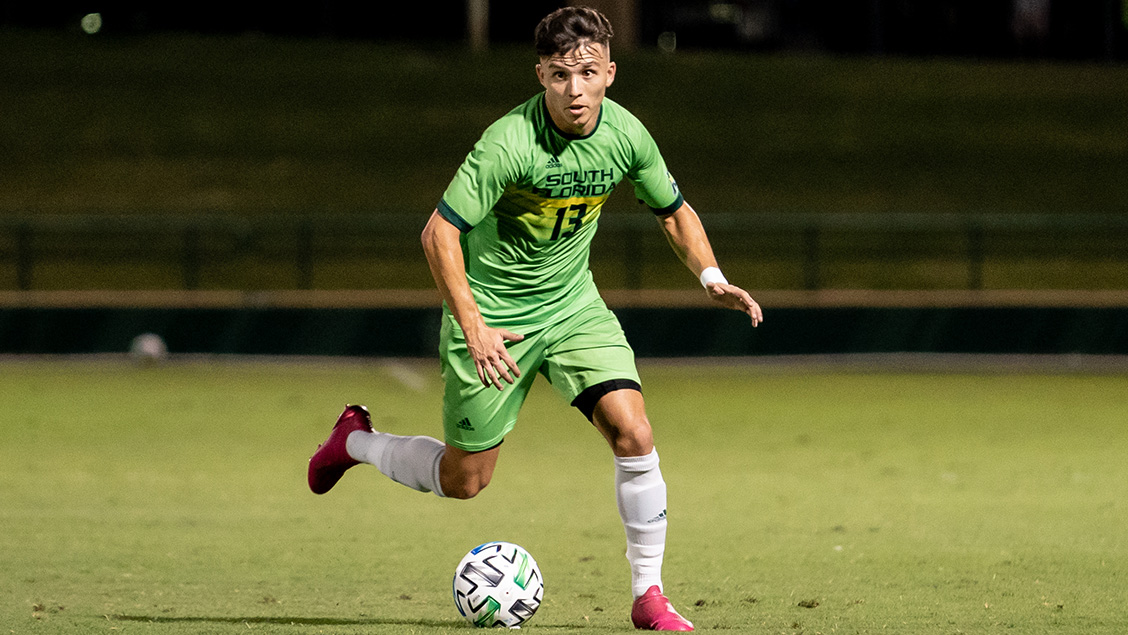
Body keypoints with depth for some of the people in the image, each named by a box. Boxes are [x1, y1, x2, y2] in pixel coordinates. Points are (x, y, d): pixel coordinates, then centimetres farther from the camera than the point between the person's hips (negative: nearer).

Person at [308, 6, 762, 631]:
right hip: (492, 313, -4)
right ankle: (355, 440, 37)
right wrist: (473, 328, -28)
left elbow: (673, 211, 9)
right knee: (464, 480, 7)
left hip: (573, 304, 4)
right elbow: (439, 232, -23)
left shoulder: (626, 135, -10)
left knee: (632, 431, -16)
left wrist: (712, 276, -6)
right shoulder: (510, 143, -27)